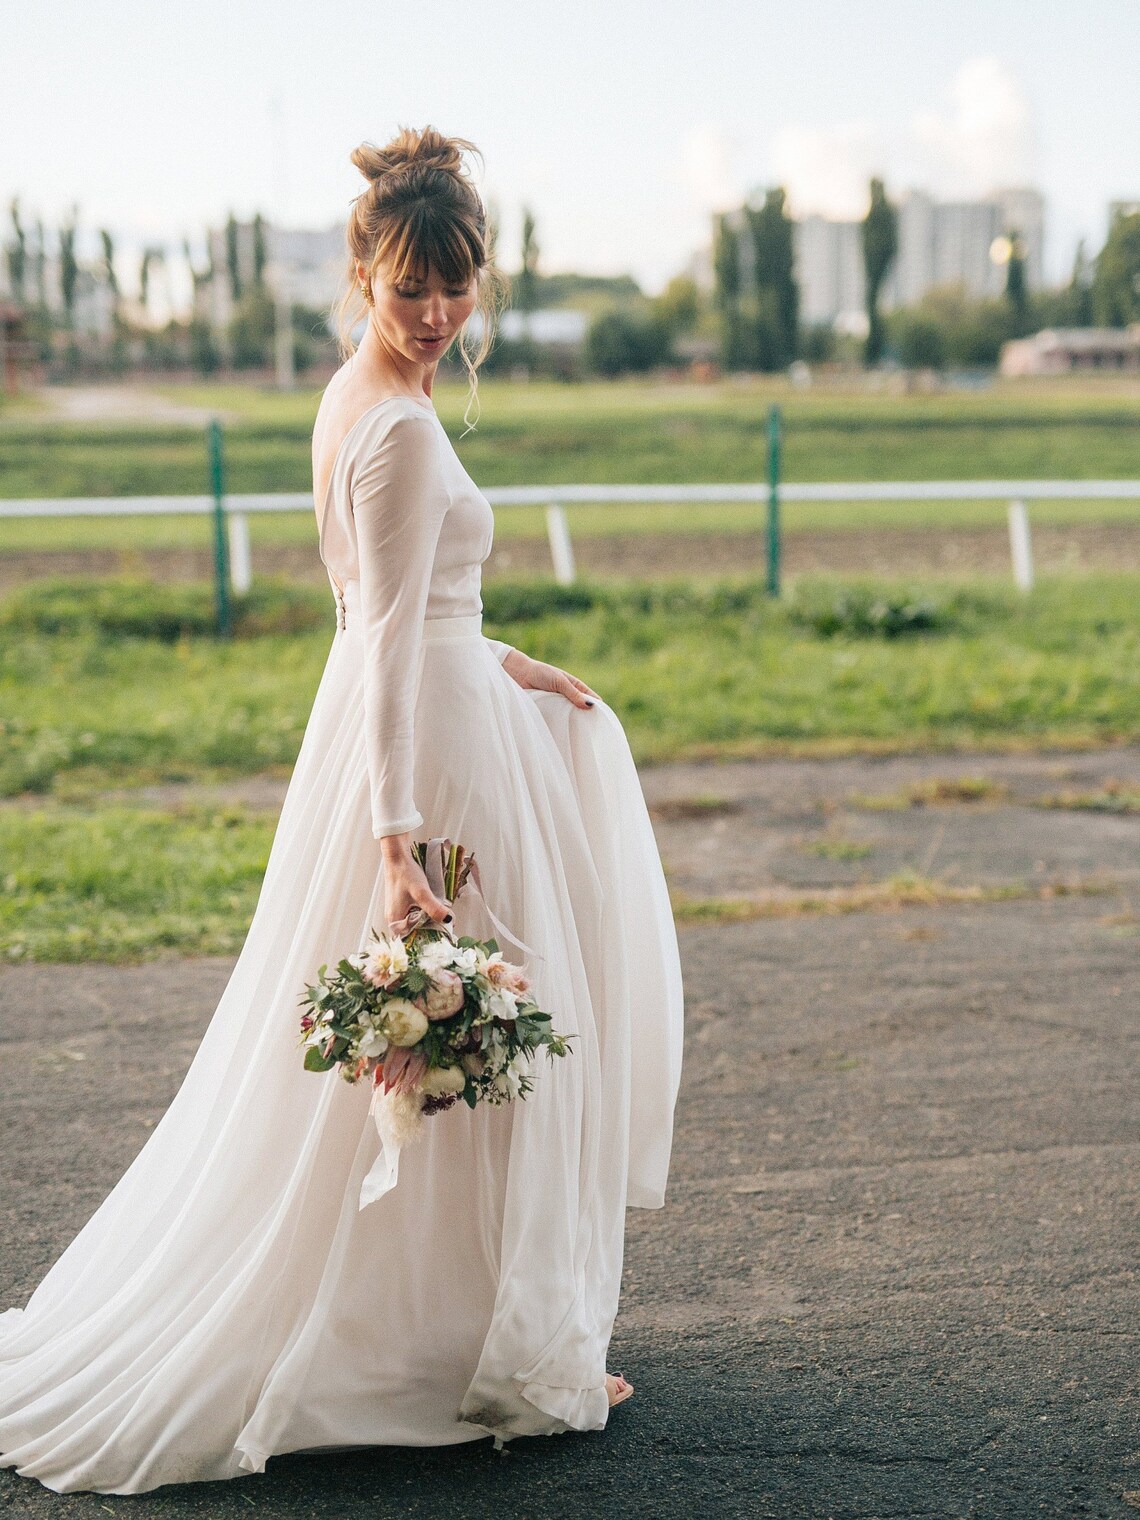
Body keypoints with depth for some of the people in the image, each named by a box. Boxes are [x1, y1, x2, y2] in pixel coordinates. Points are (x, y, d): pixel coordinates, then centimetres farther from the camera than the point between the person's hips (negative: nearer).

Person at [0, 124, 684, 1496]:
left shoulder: (355, 398, 11)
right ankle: (501, 1349, 16)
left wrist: (501, 667, 23)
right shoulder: (404, 428, -19)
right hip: (432, 750, -10)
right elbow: (391, 638, -24)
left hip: (404, 724, 10)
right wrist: (399, 836, -27)